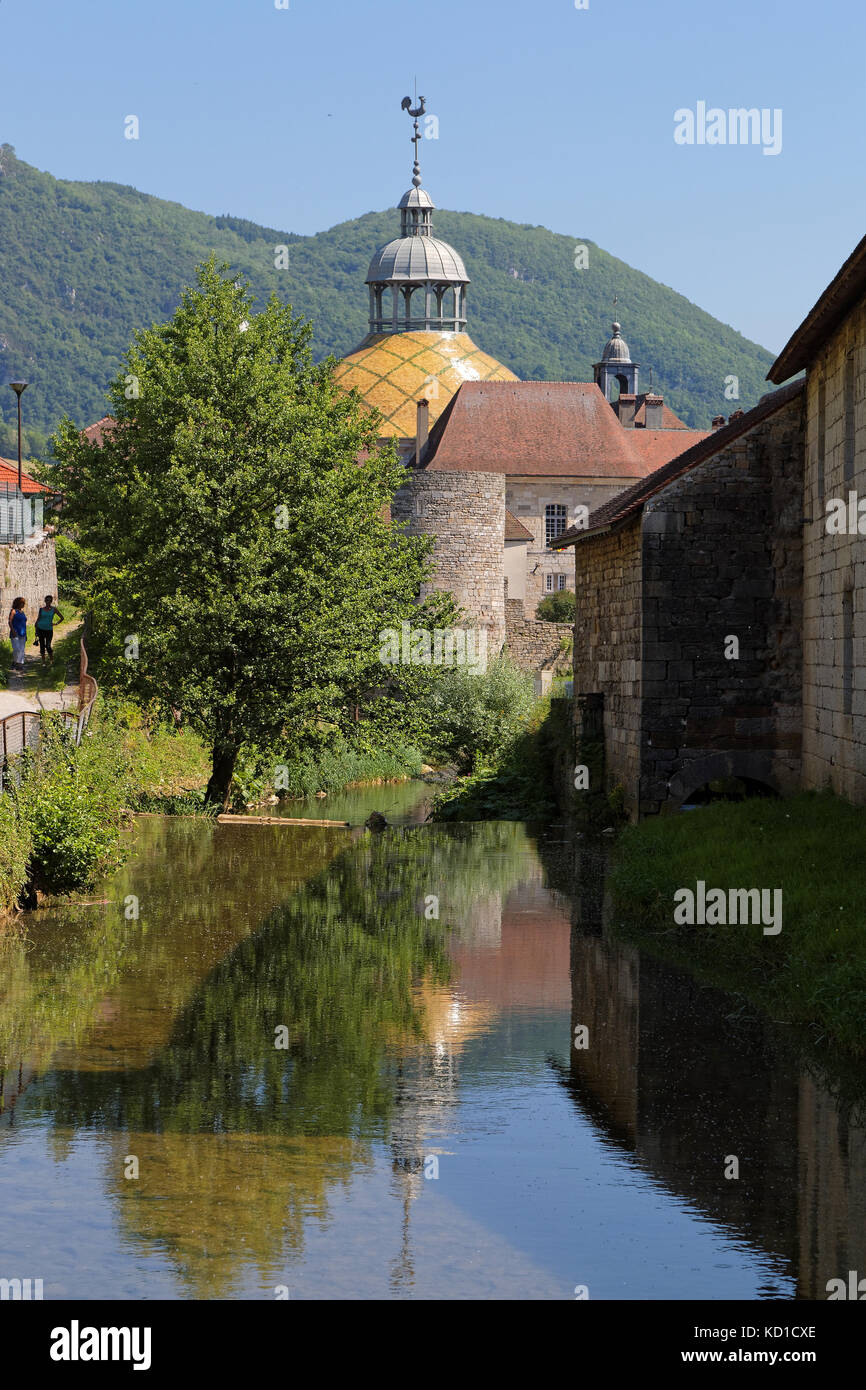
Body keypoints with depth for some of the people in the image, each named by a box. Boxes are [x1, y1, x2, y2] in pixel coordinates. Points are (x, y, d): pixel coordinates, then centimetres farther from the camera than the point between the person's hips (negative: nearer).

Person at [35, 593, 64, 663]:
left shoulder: (54, 609, 0)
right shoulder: (41, 609, 4)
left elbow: (62, 618, 7)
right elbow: (38, 619, 11)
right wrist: (36, 630, 7)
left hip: (49, 630, -2)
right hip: (41, 629, 2)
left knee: (48, 646, -11)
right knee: (42, 646, 3)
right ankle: (43, 662, 11)